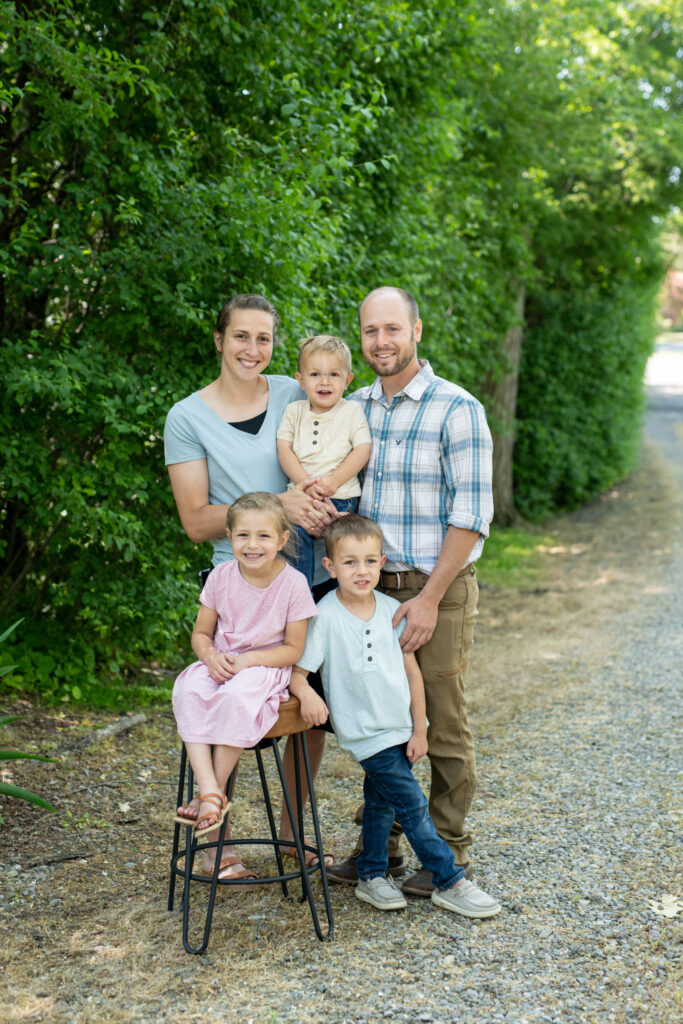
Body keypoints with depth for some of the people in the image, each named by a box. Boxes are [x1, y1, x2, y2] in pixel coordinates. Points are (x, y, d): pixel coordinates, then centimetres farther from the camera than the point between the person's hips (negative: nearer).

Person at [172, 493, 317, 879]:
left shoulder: (293, 583, -9)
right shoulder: (221, 577, 0)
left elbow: (293, 648, -6)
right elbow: (201, 633, 8)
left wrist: (247, 660, -18)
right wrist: (211, 656, -14)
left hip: (268, 668, -4)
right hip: (222, 664, 4)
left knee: (236, 697, -37)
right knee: (188, 691, -30)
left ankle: (217, 794, -23)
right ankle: (210, 793, -34)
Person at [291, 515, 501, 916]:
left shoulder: (392, 610, -1)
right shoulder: (326, 616, -13)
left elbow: (412, 671, 5)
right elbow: (297, 670, -10)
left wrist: (419, 730, 5)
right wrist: (306, 693, -33)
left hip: (401, 728, 5)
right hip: (365, 731, -5)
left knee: (381, 801, 16)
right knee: (413, 805, -5)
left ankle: (372, 876, 32)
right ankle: (450, 883, 6)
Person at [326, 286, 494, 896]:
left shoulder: (457, 410, -9)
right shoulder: (354, 409, 10)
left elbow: (470, 517, -12)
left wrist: (428, 599, -15)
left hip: (438, 589, -5)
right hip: (371, 588, 5)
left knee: (443, 725, 2)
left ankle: (450, 854, 16)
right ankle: (382, 844, 24)